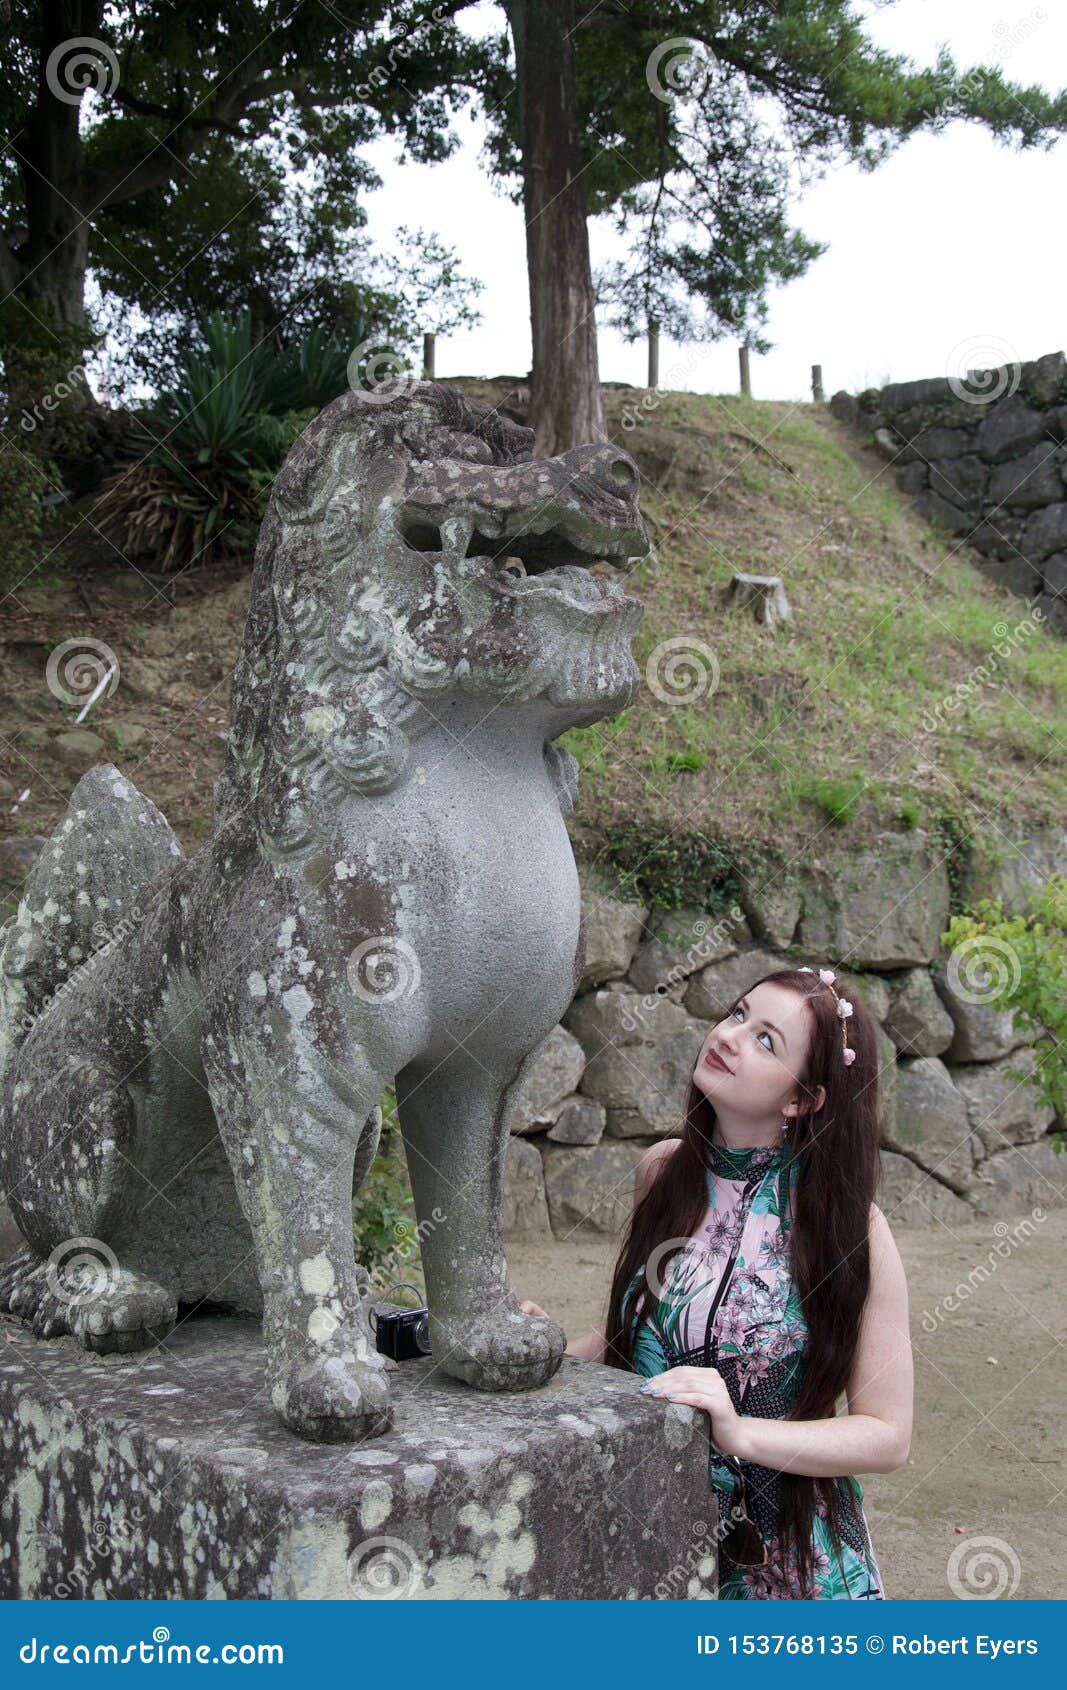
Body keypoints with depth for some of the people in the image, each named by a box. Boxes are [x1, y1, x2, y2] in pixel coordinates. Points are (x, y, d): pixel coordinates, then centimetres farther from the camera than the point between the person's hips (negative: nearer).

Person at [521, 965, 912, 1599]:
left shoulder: (846, 1221, -16)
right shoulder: (664, 1172, -4)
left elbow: (888, 1436, -13)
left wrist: (740, 1432, -26)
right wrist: (554, 1354, -6)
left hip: (787, 1556, -3)